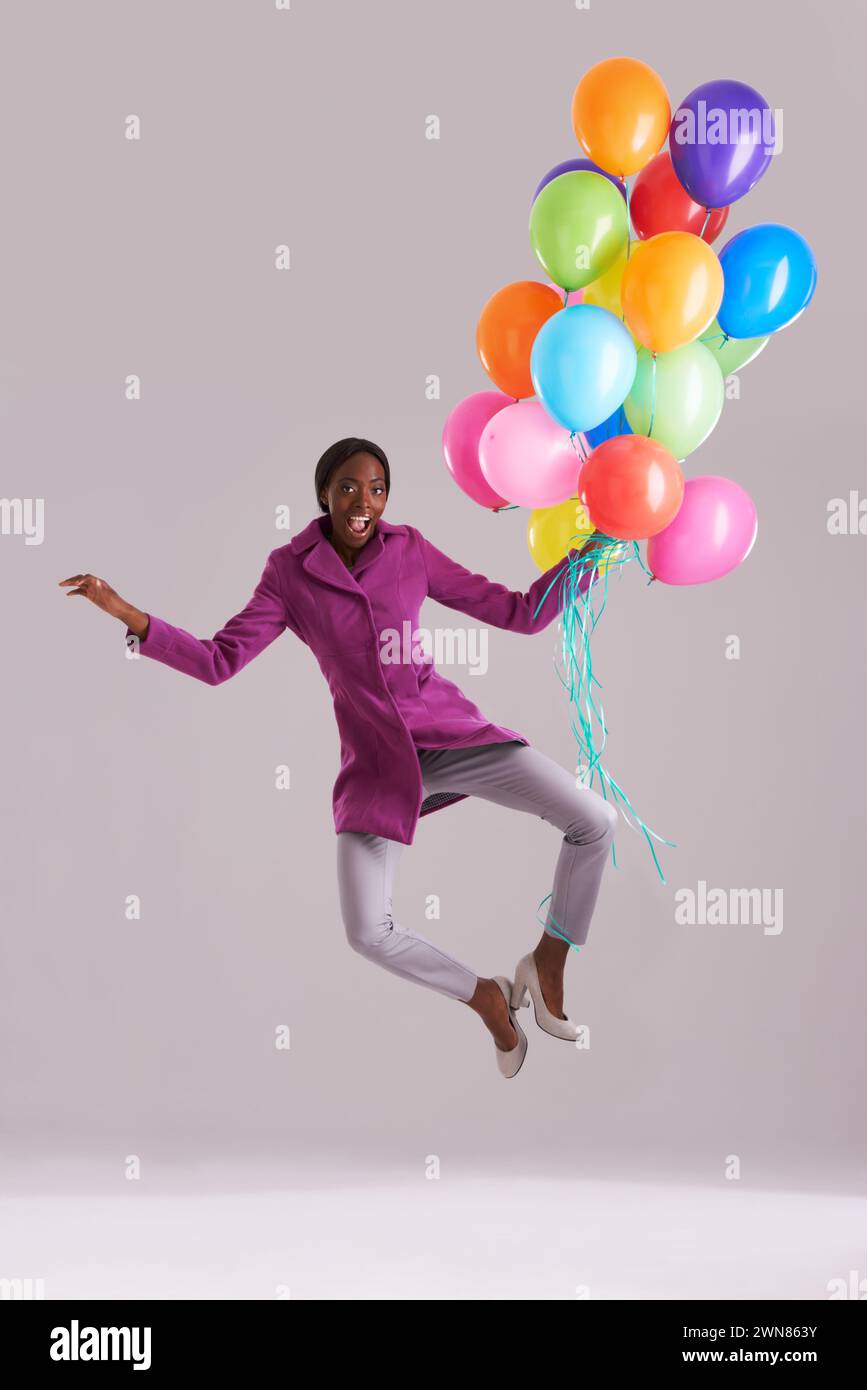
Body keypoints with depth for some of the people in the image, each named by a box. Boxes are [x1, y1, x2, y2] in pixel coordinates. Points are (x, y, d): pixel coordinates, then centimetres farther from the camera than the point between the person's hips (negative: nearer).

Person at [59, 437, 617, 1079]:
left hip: (450, 731, 1)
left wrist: (588, 553, -7)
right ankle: (486, 997, 14)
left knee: (595, 820, -16)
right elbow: (219, 661, -4)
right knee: (368, 931, -15)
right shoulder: (291, 571, -2)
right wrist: (128, 615, -14)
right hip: (375, 758, -1)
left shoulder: (411, 551, 1)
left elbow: (521, 613, 3)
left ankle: (547, 965, 9)